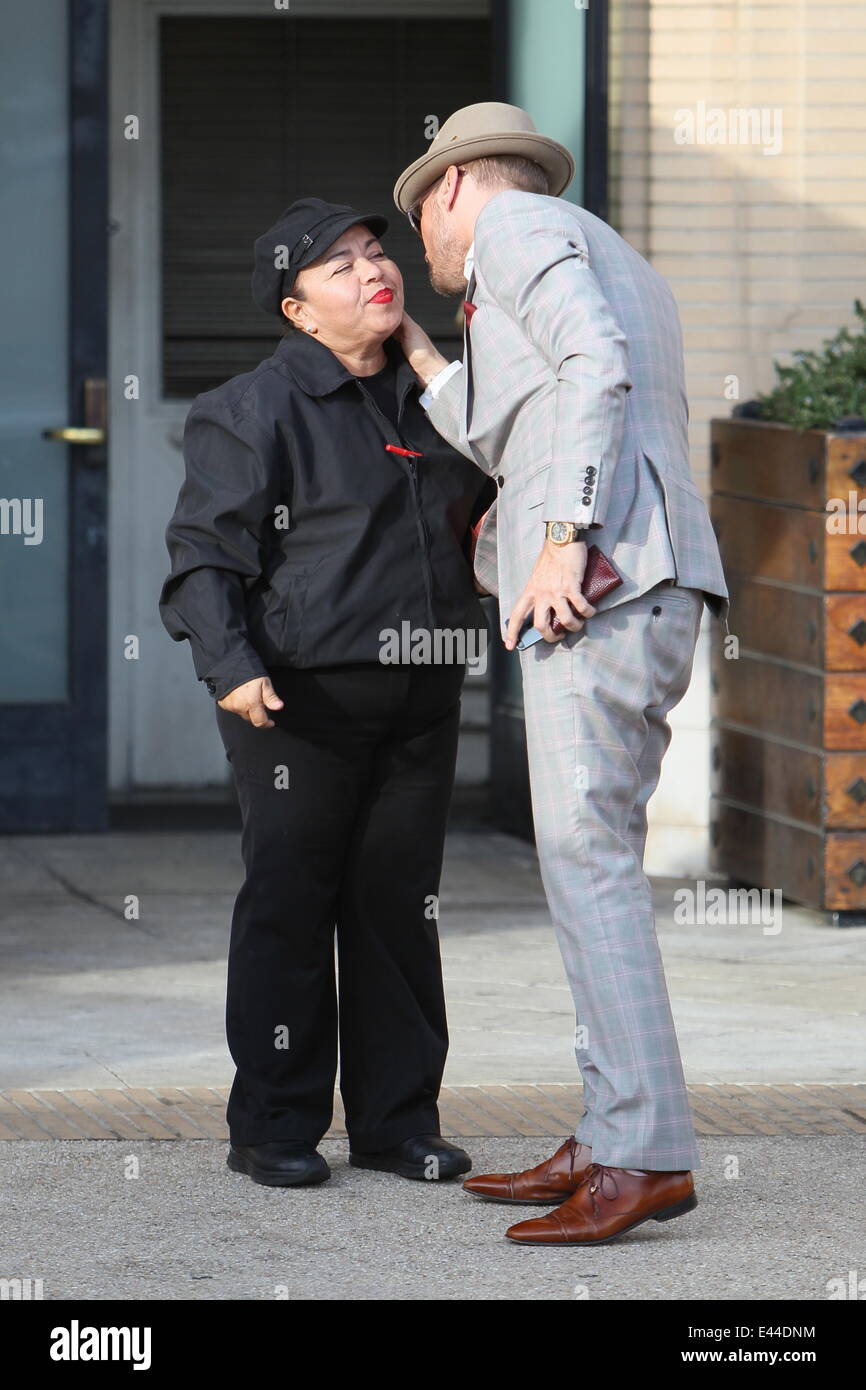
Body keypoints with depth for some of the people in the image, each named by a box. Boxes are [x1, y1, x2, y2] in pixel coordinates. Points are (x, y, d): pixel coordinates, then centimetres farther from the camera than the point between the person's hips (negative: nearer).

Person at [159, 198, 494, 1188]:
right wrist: (230, 665, -21)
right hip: (300, 698, -6)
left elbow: (472, 523, 31)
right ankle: (273, 1130, 6)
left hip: (417, 699, 6)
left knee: (401, 904, 9)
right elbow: (205, 554, -9)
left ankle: (397, 1119, 16)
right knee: (290, 908, -1)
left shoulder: (431, 399, 15)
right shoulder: (253, 411, -5)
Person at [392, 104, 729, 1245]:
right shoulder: (623, 276, 31)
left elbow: (594, 365, -15)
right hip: (649, 591, 10)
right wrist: (420, 357, 38)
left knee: (586, 855, -13)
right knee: (591, 859, 10)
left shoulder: (513, 224, 3)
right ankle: (611, 1143, 10)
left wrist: (562, 541, -20)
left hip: (602, 584, -10)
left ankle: (647, 1152, -18)